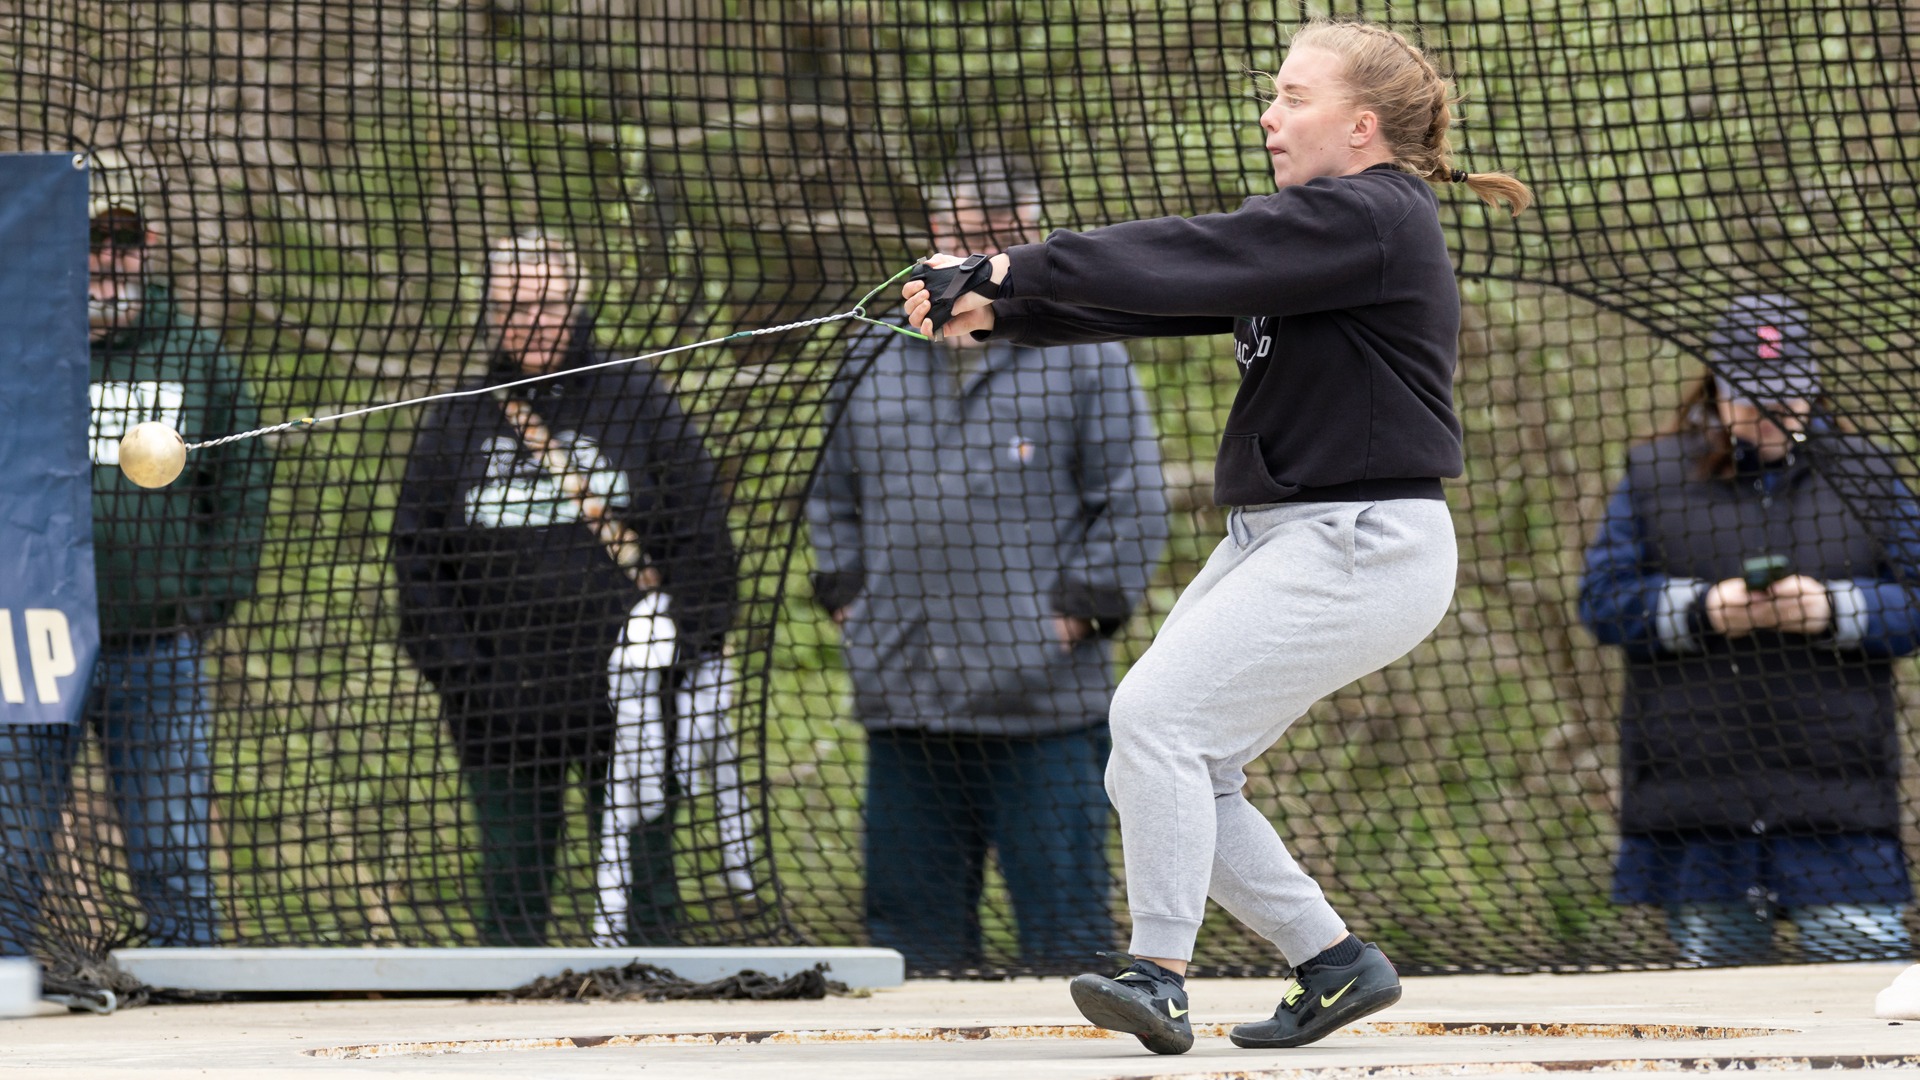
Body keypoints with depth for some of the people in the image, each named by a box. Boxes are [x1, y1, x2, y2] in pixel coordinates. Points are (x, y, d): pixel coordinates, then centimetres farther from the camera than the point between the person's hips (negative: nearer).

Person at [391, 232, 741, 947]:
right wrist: (459, 672, -2)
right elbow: (418, 561, 9)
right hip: (503, 711, 2)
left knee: (638, 879, 0)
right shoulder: (456, 423, 8)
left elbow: (703, 539, 5)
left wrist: (689, 651, -4)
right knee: (511, 885, 4)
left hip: (626, 700, -1)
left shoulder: (640, 404, 4)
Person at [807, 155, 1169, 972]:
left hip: (1044, 701, -4)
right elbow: (833, 492, 24)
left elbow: (1133, 504, 1)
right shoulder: (877, 361, 14)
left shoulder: (1082, 357, 1)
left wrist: (1082, 607, -6)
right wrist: (847, 593, 13)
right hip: (902, 697, 4)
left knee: (1063, 920, -4)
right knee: (911, 916, 8)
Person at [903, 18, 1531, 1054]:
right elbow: (1164, 290, 9)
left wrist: (1016, 268, -17)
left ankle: (1159, 976, -18)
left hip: (1361, 548, -10)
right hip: (1278, 538, 10)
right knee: (1167, 770, 6)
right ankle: (1333, 963, 13)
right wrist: (1000, 307, -3)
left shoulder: (1367, 220, -14)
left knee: (1157, 713, -19)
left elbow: (1178, 263, -21)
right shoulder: (1318, 227, 17)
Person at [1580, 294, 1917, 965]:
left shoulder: (1865, 476, 11)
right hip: (1695, 778, 1)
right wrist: (1701, 610, -12)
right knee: (1713, 955, 4)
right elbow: (1602, 599, 3)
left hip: (1834, 787, -1)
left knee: (1862, 951, -11)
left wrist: (1834, 610, -13)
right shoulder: (1653, 477, 10)